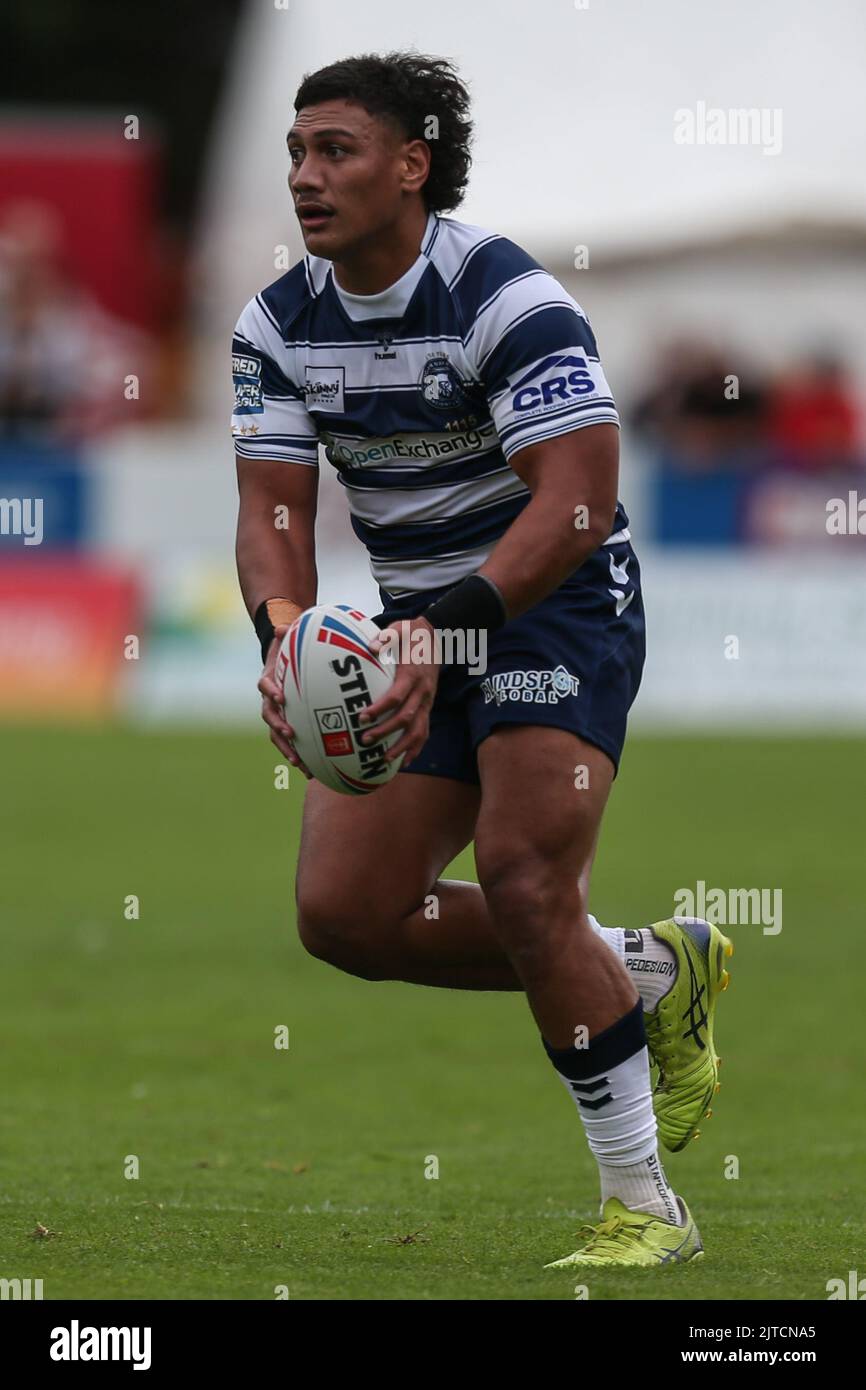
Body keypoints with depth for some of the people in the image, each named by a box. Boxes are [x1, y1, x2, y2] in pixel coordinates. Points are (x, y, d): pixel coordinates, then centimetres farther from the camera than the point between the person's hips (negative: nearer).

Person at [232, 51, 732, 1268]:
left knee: (522, 879, -22)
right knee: (343, 910, -3)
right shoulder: (280, 327, -1)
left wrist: (442, 631, -37)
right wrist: (285, 635, -25)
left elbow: (575, 503, -28)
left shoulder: (509, 300, -21)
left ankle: (645, 1209, -11)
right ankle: (651, 974, 15)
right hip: (421, 629, 7)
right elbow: (272, 508, -4)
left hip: (560, 604, -7)